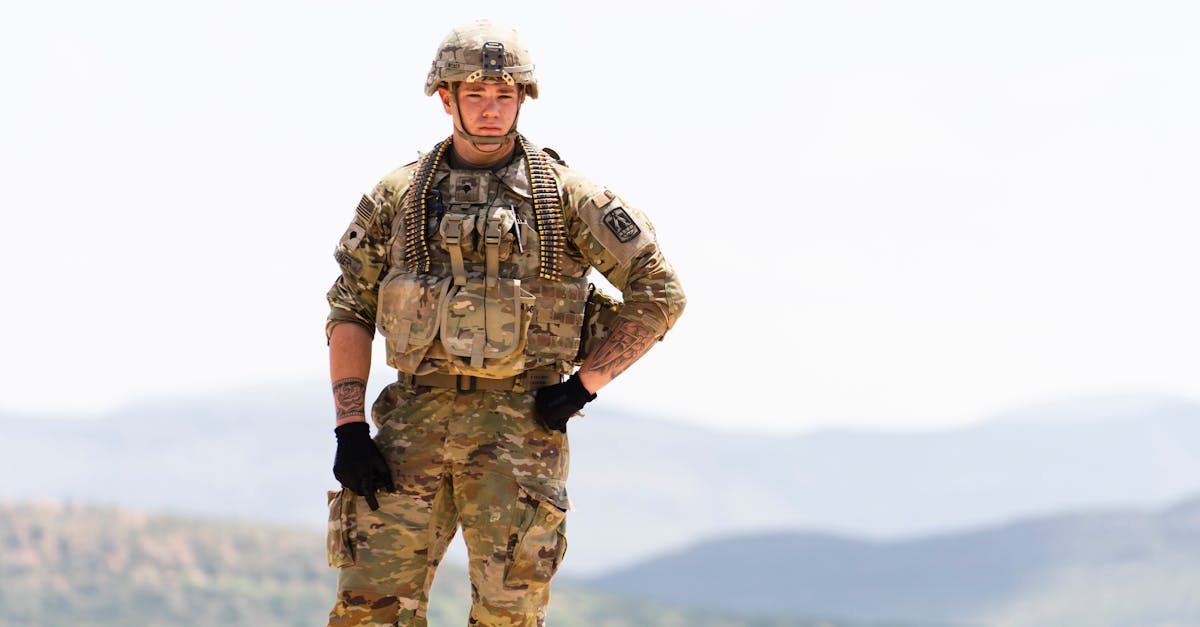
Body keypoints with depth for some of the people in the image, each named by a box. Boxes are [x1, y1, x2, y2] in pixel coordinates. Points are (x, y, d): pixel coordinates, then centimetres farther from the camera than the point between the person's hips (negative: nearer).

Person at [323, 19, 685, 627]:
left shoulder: (566, 197, 1)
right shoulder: (398, 197, 8)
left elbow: (659, 294, 4)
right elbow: (349, 312, 10)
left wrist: (585, 384, -3)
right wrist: (349, 428, -1)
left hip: (520, 423, -2)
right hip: (416, 421, 2)